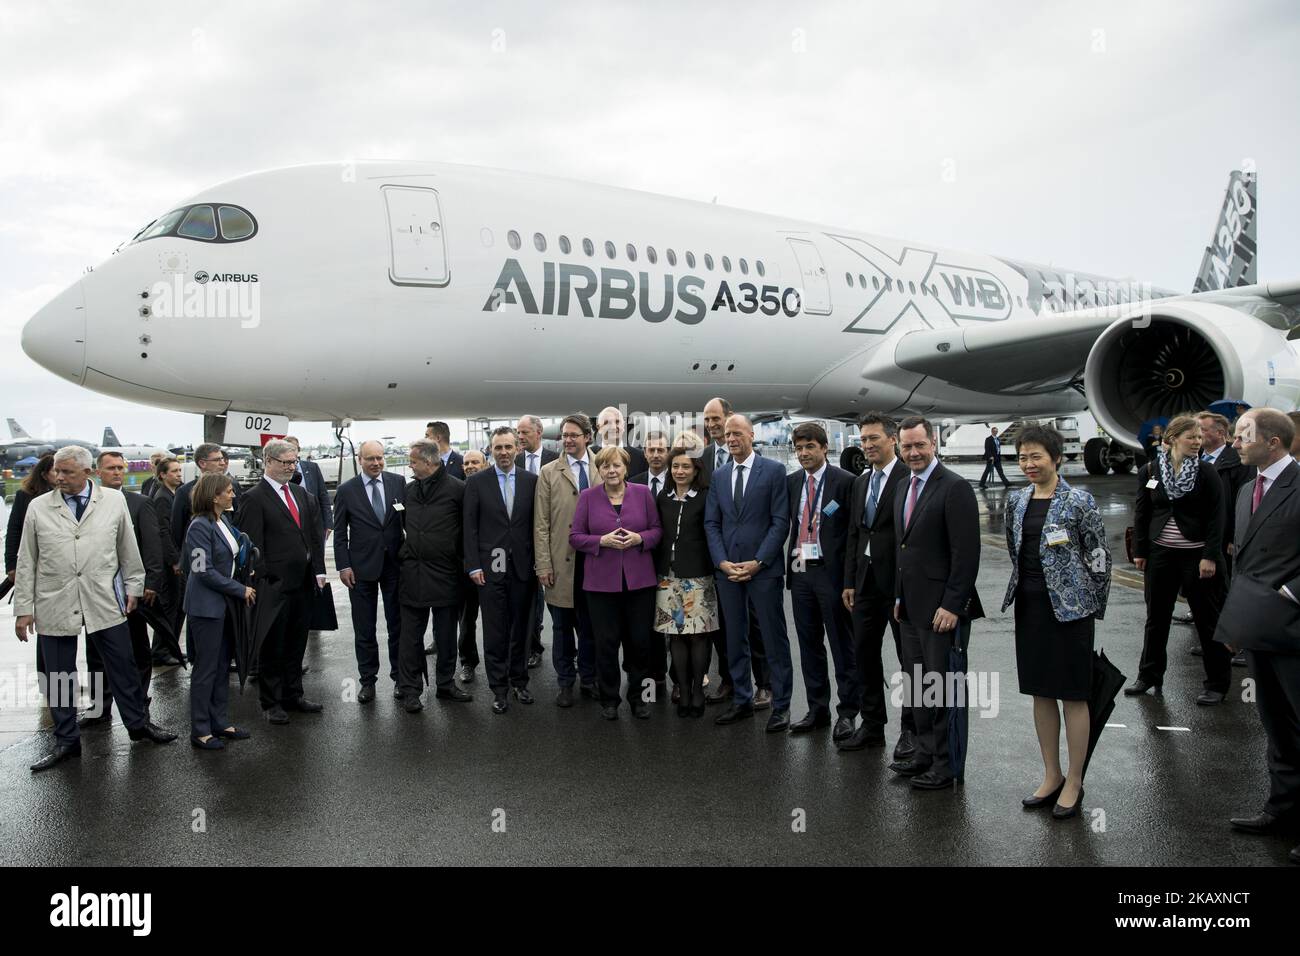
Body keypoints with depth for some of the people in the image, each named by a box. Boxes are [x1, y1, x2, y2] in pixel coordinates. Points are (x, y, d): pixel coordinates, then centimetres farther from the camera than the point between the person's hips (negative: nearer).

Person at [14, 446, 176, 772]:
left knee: (123, 667, 8)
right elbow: (26, 561, 4)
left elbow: (128, 548, 9)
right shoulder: (38, 507, 1)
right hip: (54, 605, 0)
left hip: (104, 602, 0)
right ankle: (66, 741, 23)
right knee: (57, 677, 8)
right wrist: (23, 608, 3)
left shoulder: (114, 500, 1)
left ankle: (138, 723, 26)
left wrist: (133, 587, 10)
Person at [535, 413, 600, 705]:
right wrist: (543, 565, -5)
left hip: (594, 560, 1)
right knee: (562, 626, 7)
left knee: (589, 624, 9)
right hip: (562, 561, -1)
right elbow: (541, 523, 0)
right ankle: (565, 683, 19)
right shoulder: (549, 473, 3)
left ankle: (588, 679, 24)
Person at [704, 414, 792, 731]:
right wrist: (722, 562, -5)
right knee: (735, 638, 11)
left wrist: (757, 562, -13)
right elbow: (711, 523, 9)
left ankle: (781, 705, 11)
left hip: (764, 568, -4)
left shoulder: (774, 471, -3)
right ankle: (742, 701, 22)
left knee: (774, 639, 1)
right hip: (727, 568, 5)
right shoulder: (718, 476, 11)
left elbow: (781, 521, -7)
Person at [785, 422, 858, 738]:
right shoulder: (791, 481, 9)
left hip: (831, 572, -5)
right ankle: (817, 709, 25)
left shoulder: (844, 481, -7)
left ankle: (847, 712, 14)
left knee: (842, 645, 3)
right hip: (800, 571, 6)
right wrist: (788, 564, 2)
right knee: (809, 644, 13)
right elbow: (785, 522, 12)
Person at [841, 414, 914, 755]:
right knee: (864, 655, 12)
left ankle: (911, 728, 17)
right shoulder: (861, 482, 13)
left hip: (899, 582, -7)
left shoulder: (909, 478, -10)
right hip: (866, 582, 7)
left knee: (909, 657, 5)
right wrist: (849, 581, 11)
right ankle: (872, 725, 24)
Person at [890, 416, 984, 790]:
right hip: (911, 606, 8)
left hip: (941, 608, -8)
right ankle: (925, 753, 26)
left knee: (943, 687, 1)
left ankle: (947, 764, 12)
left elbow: (966, 553, -17)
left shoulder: (955, 488, -13)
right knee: (916, 685, 14)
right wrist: (899, 597, 17)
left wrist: (952, 606, -19)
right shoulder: (904, 489, 14)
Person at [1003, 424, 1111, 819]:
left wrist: (1093, 607, -3)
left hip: (1069, 607, -6)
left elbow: (1100, 555, -6)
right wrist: (1025, 585, 16)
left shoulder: (1078, 501, -11)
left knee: (1072, 695, 3)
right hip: (1029, 607, 6)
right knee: (1040, 692, 12)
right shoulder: (1017, 500, 6)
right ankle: (1051, 776, 26)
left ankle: (1074, 783, 16)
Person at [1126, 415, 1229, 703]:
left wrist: (1210, 556, -13)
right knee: (1156, 618, 12)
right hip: (1160, 554, 3)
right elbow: (1141, 514, 6)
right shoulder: (1149, 471, 1)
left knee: (1208, 619, 4)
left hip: (1197, 555, -3)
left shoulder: (1206, 472, -5)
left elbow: (1216, 517, -7)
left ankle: (1217, 683, 16)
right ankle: (1148, 676, 24)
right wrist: (1139, 551, 3)